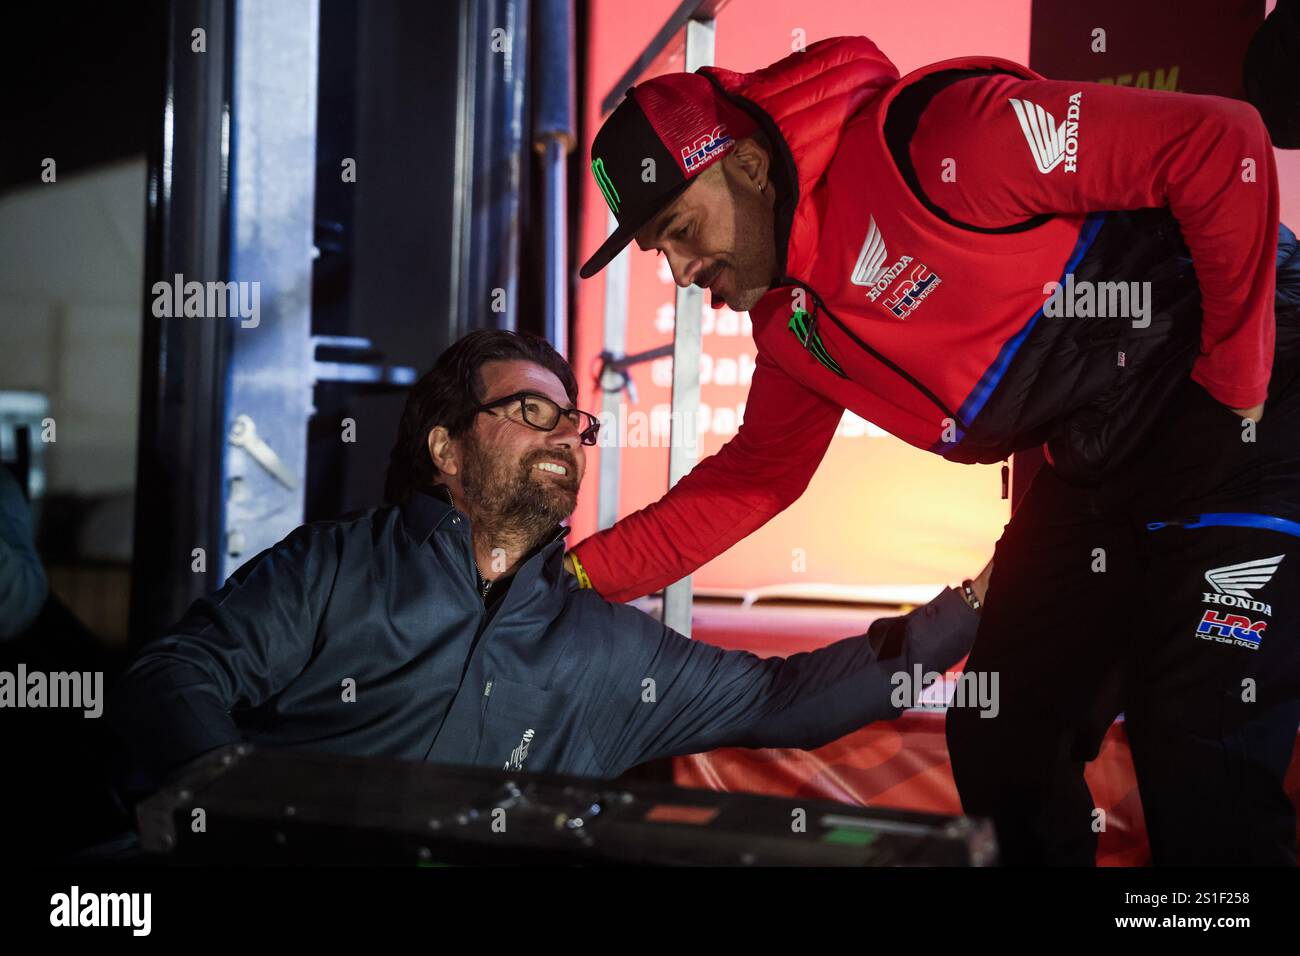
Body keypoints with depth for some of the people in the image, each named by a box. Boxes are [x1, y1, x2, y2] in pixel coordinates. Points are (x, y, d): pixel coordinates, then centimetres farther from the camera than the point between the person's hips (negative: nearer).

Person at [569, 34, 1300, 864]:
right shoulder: (791, 321, 5)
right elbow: (756, 477, 14)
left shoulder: (923, 140, -24)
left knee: (1200, 761, -14)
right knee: (1000, 739, 11)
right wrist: (580, 573, 5)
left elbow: (1221, 145, -25)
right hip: (1095, 464, 9)